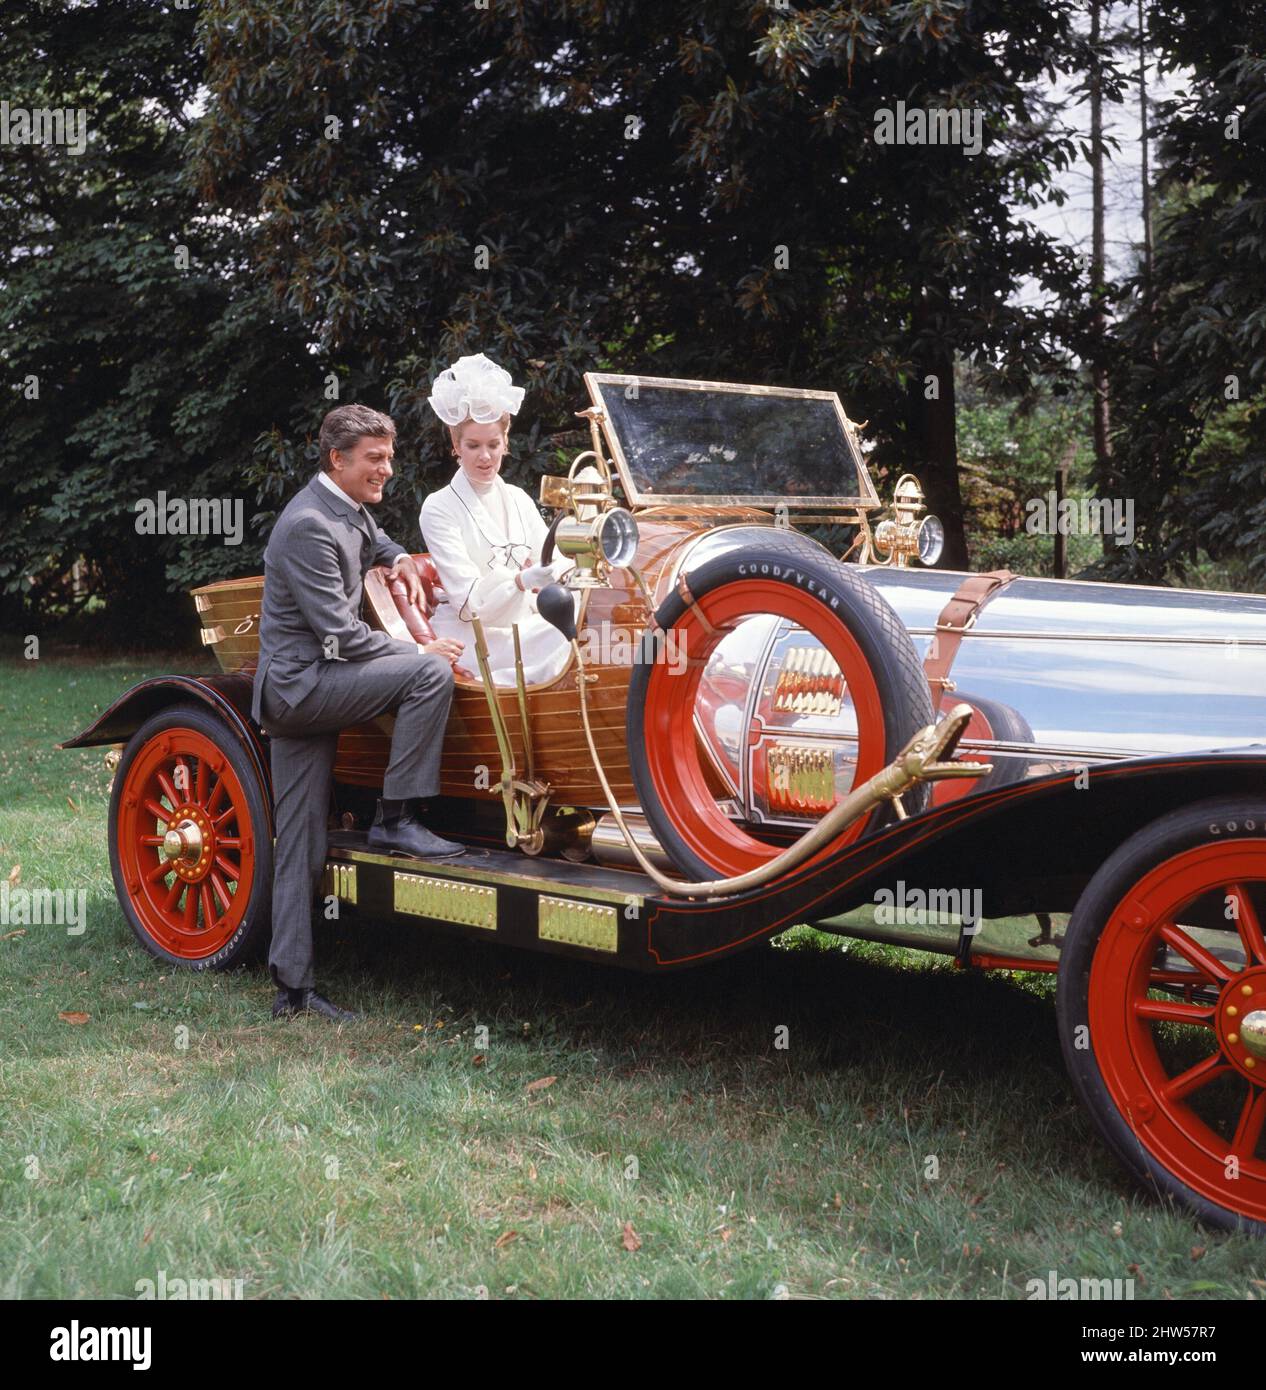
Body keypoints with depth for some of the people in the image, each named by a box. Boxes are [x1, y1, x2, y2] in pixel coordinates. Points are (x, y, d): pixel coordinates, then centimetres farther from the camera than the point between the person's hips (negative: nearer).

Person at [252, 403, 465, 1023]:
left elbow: (372, 539, 40)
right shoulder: (308, 525, -16)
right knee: (432, 674, -21)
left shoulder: (349, 507, 14)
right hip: (300, 681, -9)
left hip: (299, 691, 9)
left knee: (300, 849, 8)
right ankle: (396, 820, -13)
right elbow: (342, 635, -20)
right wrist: (418, 652, -11)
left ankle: (292, 988, 11)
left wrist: (399, 557, 17)